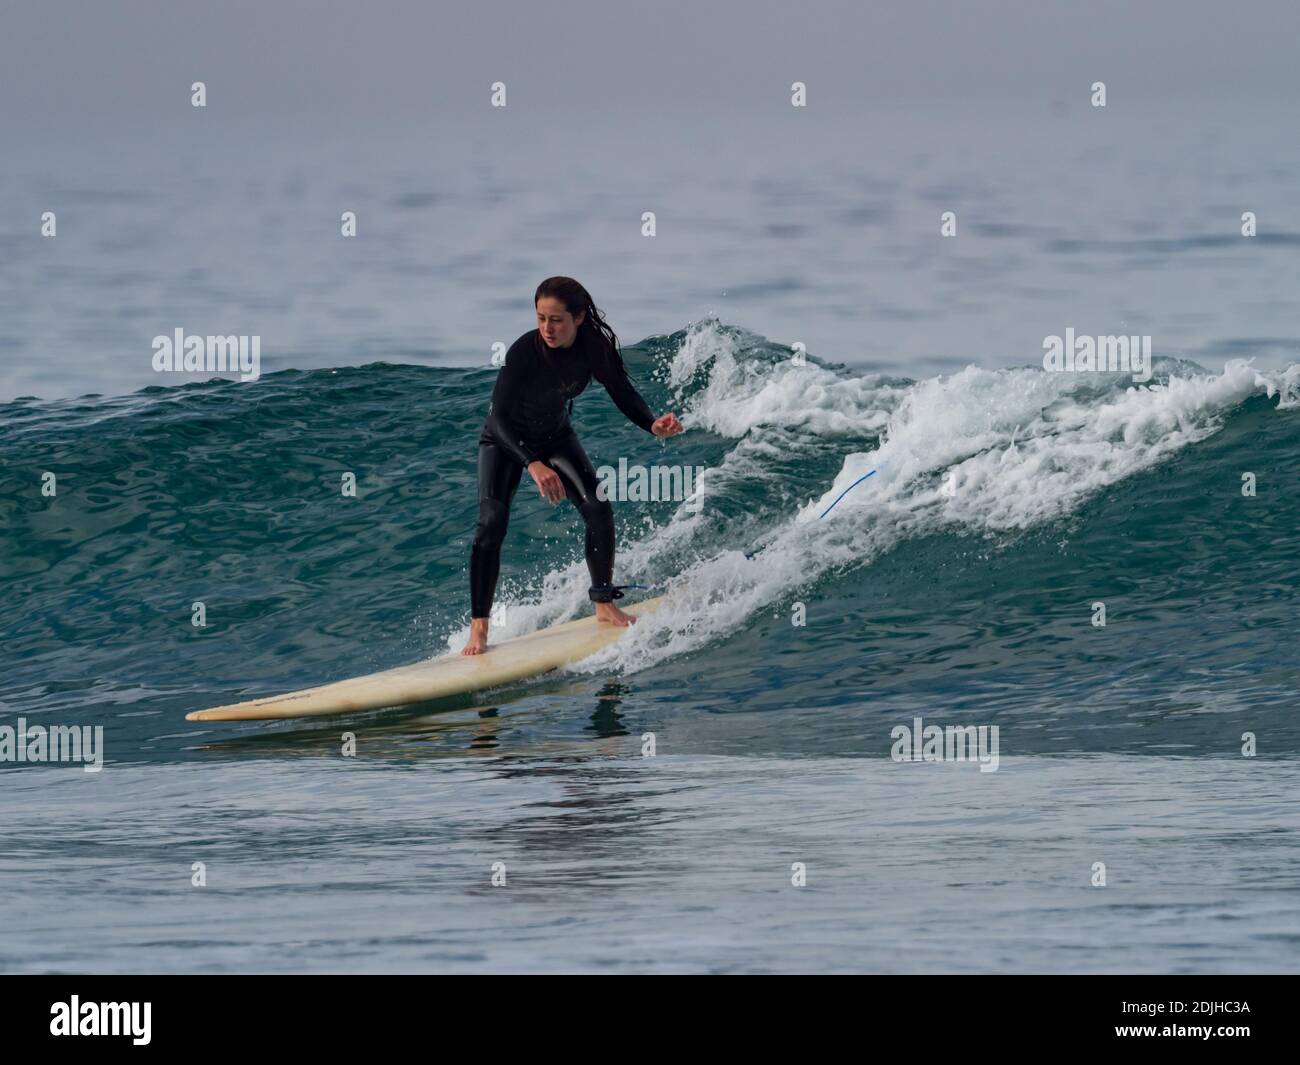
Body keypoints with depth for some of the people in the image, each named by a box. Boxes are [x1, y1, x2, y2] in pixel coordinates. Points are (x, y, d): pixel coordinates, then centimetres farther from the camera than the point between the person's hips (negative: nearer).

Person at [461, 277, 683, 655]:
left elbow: (623, 393, -11)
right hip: (505, 441, -4)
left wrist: (653, 424, -33)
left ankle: (604, 605, 6)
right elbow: (500, 417, -36)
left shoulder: (594, 347, -22)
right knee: (492, 522, -21)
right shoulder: (525, 351, -34)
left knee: (598, 510, -12)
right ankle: (478, 627, -17)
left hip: (556, 438, 4)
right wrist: (534, 465, -50)